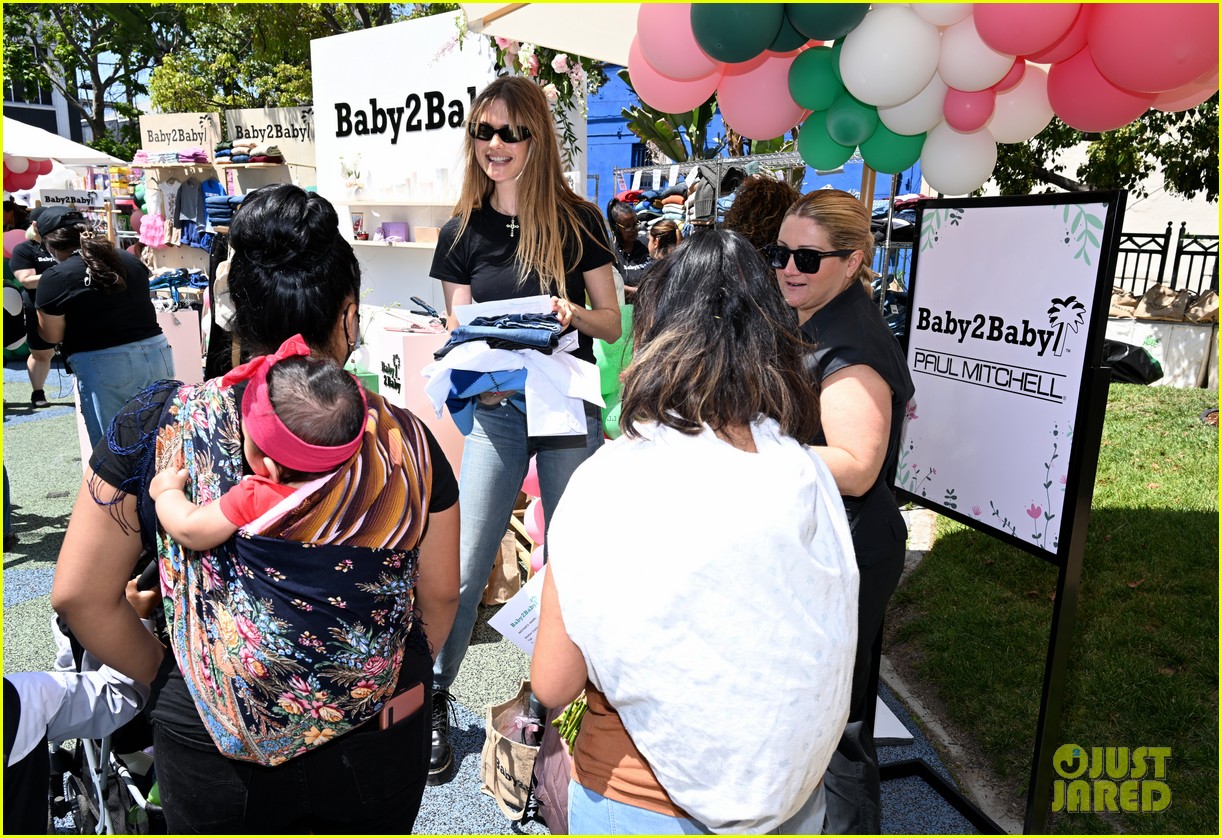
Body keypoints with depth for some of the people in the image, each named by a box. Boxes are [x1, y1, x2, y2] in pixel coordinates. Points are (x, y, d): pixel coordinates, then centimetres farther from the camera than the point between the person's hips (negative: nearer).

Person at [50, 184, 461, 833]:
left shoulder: (160, 426, -13)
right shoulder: (406, 440, -12)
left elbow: (78, 595, -6)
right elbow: (440, 597, -2)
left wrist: (164, 677, 9)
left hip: (214, 752, 0)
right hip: (380, 742, 1)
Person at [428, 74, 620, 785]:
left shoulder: (578, 221, 1)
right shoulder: (463, 232, 4)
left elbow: (613, 324, 2)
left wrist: (576, 314, -19)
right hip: (496, 412, 0)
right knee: (464, 568, -1)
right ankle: (431, 701, 21)